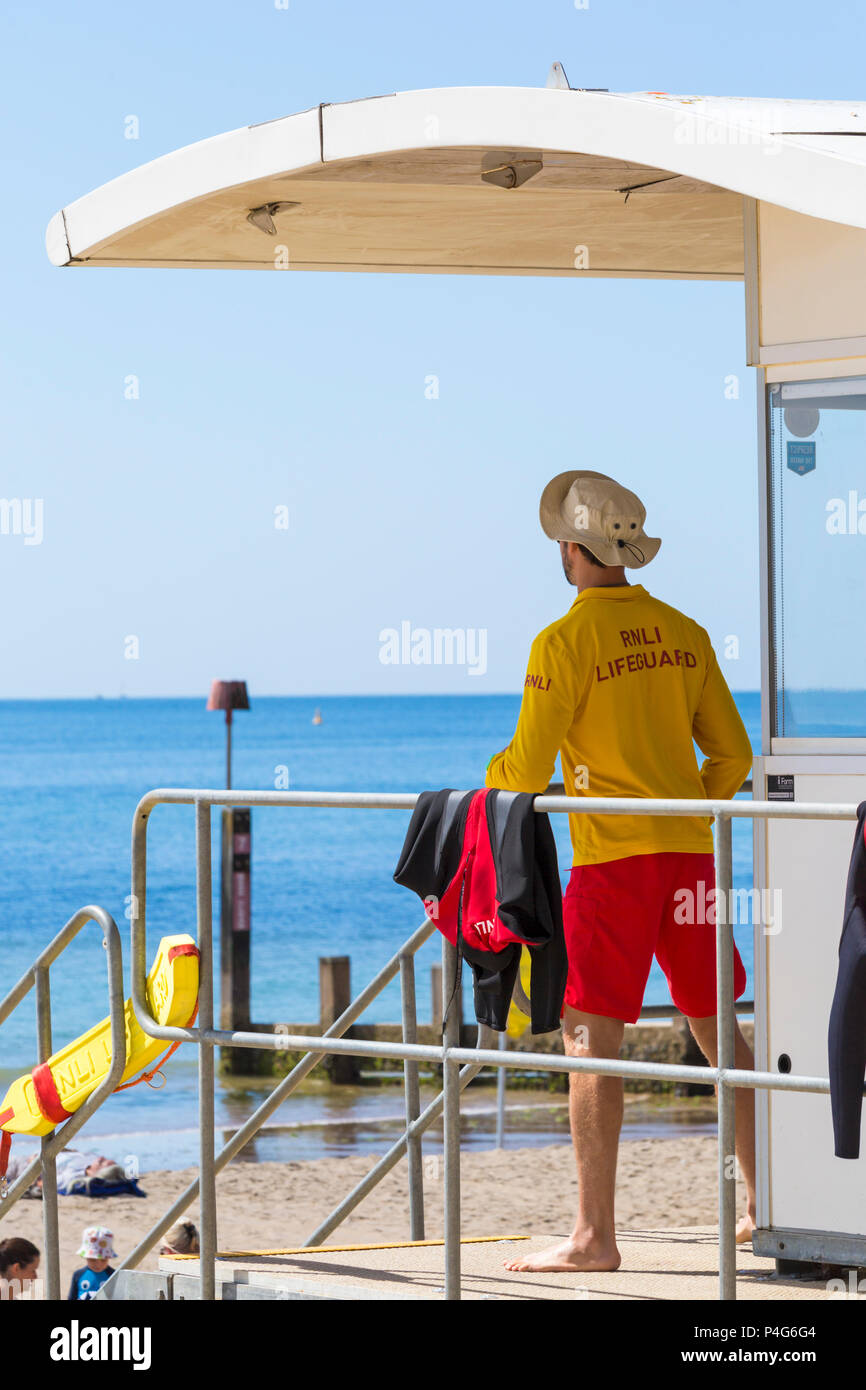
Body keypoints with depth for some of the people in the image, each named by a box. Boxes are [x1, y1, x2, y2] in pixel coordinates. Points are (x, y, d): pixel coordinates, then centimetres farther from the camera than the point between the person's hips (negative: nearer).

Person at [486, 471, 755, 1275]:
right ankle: (765, 1207, 18)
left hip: (613, 860, -6)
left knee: (590, 1038, -5)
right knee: (716, 1029, 14)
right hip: (691, 852, 6)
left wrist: (490, 785, 13)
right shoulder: (684, 634, 9)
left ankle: (594, 1235, -9)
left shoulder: (565, 641, -8)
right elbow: (732, 754, 12)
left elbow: (527, 771, -8)